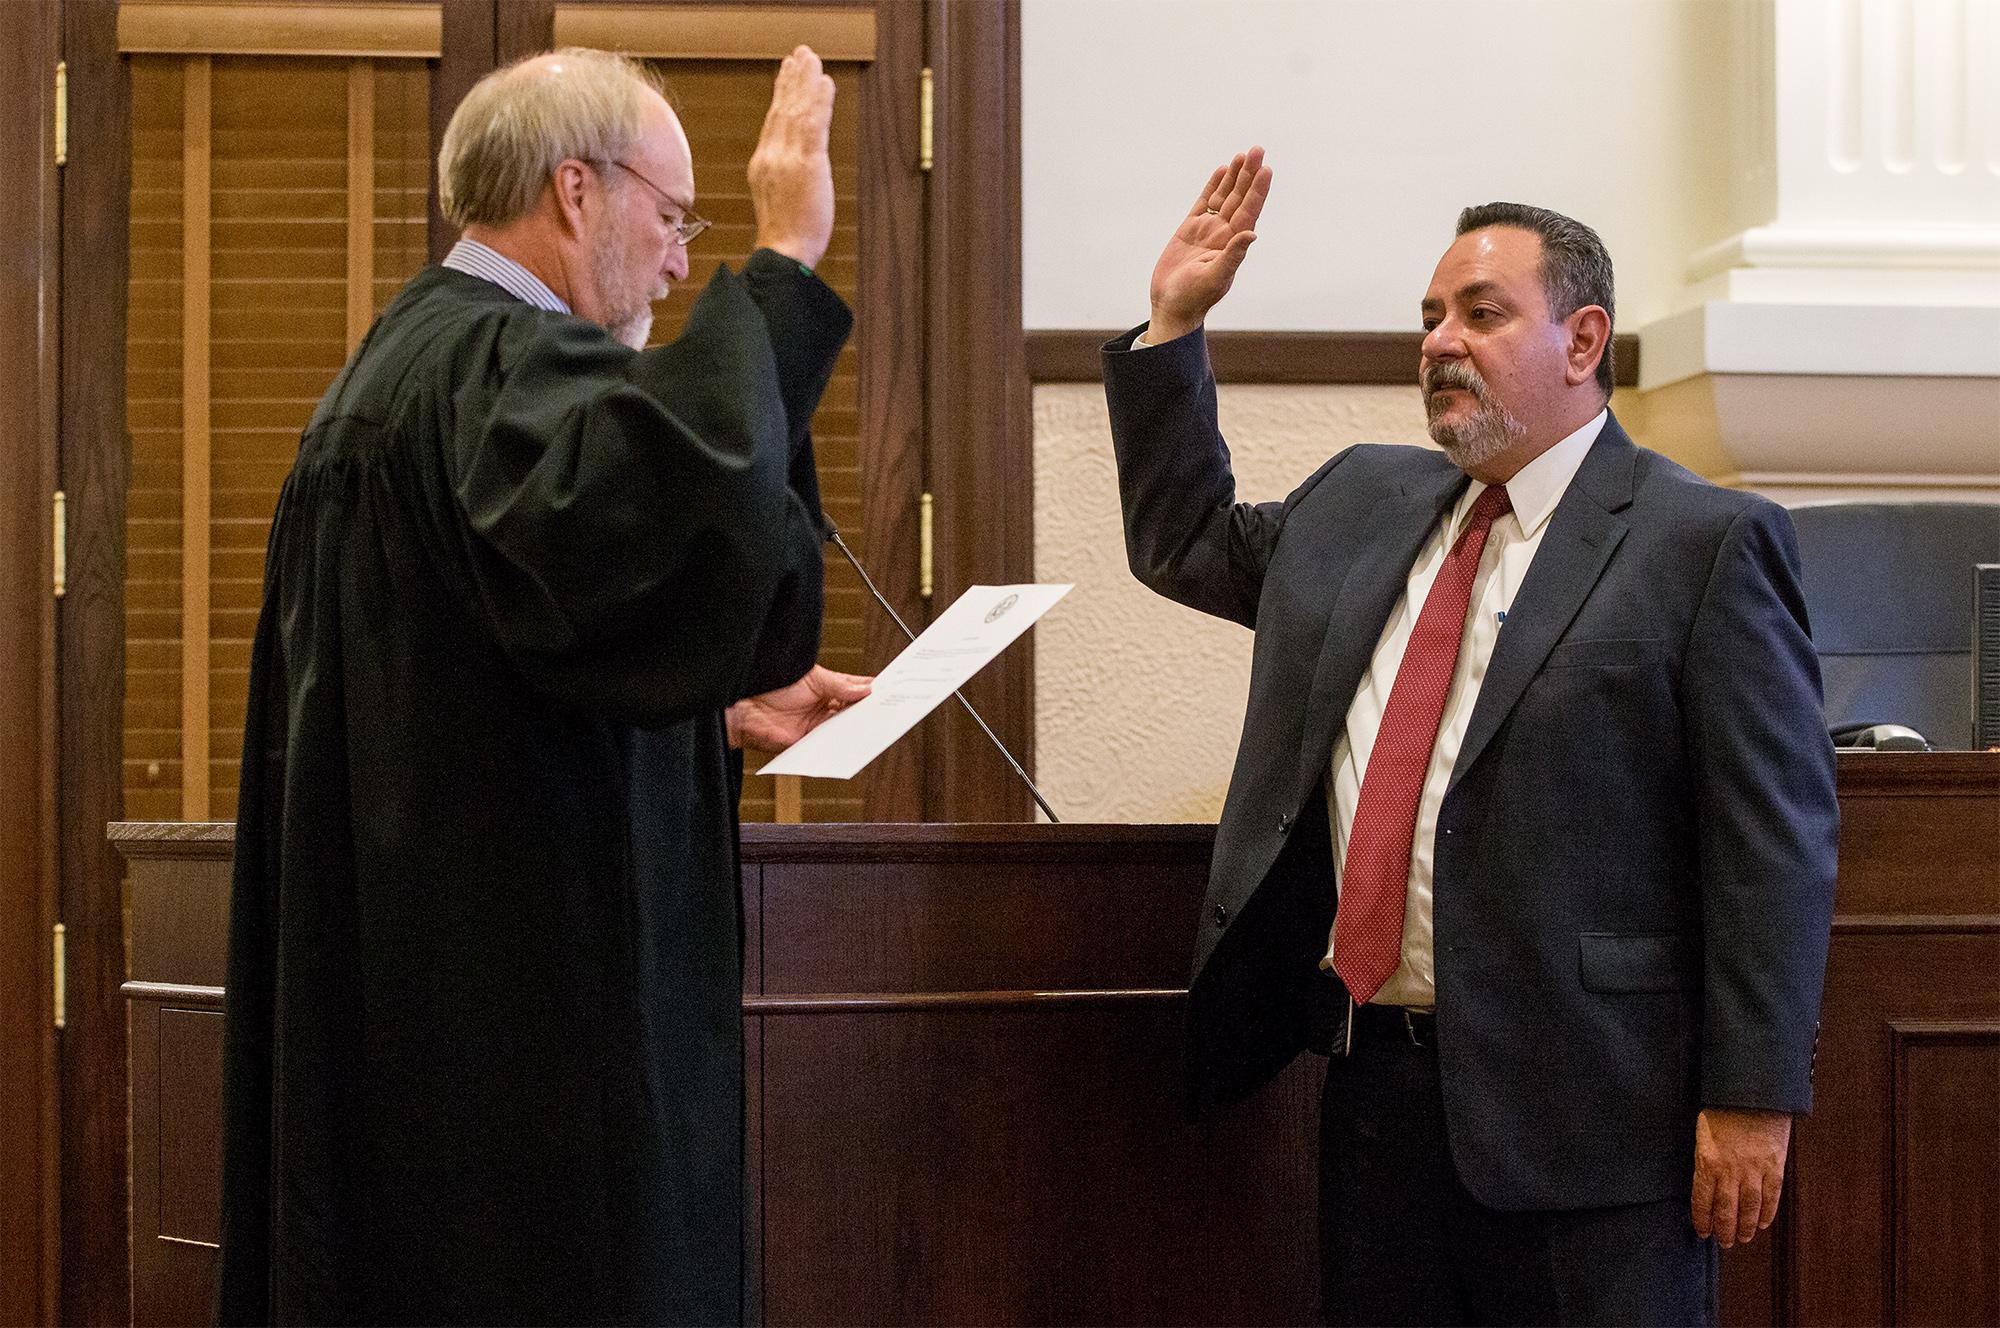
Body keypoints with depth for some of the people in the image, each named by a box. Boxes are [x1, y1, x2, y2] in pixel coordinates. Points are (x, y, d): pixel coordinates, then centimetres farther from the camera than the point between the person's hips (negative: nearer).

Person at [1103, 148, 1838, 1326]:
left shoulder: (1706, 543, -6)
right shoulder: (1362, 501, 15)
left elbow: (1775, 843, -10)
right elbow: (1183, 541, 31)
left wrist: (1752, 1099, -14)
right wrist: (1175, 324, 19)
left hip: (1583, 1104, -6)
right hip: (1378, 1076, 6)